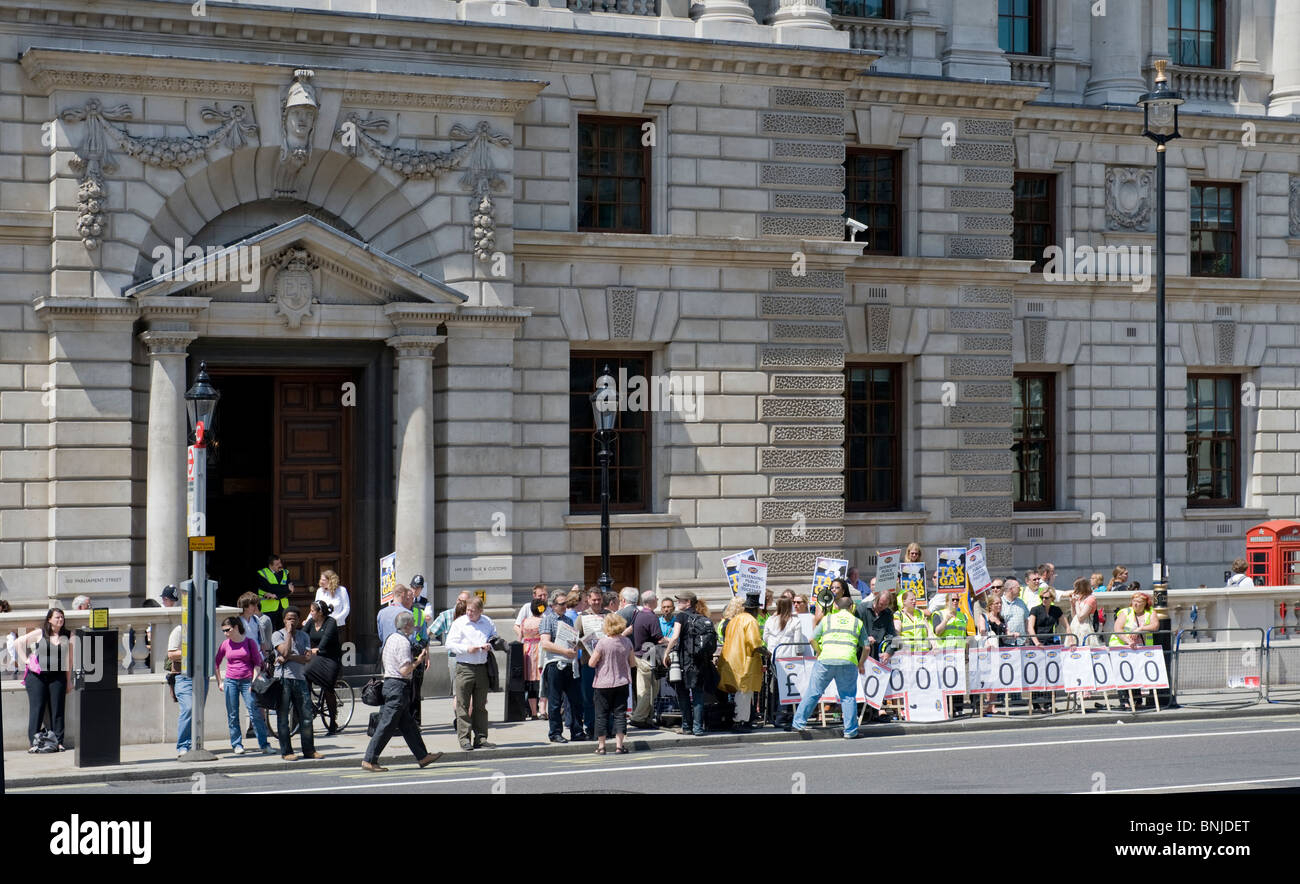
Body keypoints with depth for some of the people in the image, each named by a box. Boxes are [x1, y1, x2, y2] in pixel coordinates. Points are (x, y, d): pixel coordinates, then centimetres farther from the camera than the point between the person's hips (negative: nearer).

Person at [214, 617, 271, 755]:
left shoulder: (249, 642, 0)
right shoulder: (226, 644, 6)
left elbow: (257, 663, 1)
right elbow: (216, 663, 16)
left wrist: (254, 681, -7)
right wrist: (219, 682, 13)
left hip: (247, 681, -2)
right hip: (231, 682, 2)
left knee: (254, 713, -8)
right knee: (232, 715, 3)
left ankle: (264, 745, -6)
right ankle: (237, 745, 11)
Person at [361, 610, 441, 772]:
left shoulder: (391, 638, 14)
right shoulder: (403, 642, -15)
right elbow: (405, 670, -21)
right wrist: (419, 660, -8)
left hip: (389, 682, 11)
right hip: (398, 686, -11)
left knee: (408, 725, 13)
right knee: (387, 726, -7)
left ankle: (423, 756, 19)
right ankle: (369, 760, -6)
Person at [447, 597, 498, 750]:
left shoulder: (488, 623, 9)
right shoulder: (459, 623, 1)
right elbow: (450, 644, -2)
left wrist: (489, 646, -3)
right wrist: (467, 649, -14)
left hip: (482, 668, 3)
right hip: (464, 668, -3)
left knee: (481, 706, 7)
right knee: (463, 705, -4)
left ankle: (481, 738, 12)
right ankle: (464, 739, -2)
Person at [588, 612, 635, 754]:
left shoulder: (602, 643, -14)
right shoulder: (627, 642, -2)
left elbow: (592, 663, -10)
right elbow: (633, 663, 6)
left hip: (604, 684, -3)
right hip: (622, 683, 3)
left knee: (602, 715, 6)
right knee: (620, 713, 7)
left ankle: (601, 746, 8)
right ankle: (619, 745, 3)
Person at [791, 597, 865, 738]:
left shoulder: (827, 619, 15)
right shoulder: (857, 622, 16)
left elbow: (813, 639, 11)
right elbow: (865, 647, 14)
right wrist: (861, 664, 28)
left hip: (826, 660, 0)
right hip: (848, 662, 0)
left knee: (813, 693, 9)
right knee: (848, 696, 9)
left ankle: (799, 723, 12)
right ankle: (850, 731, 8)